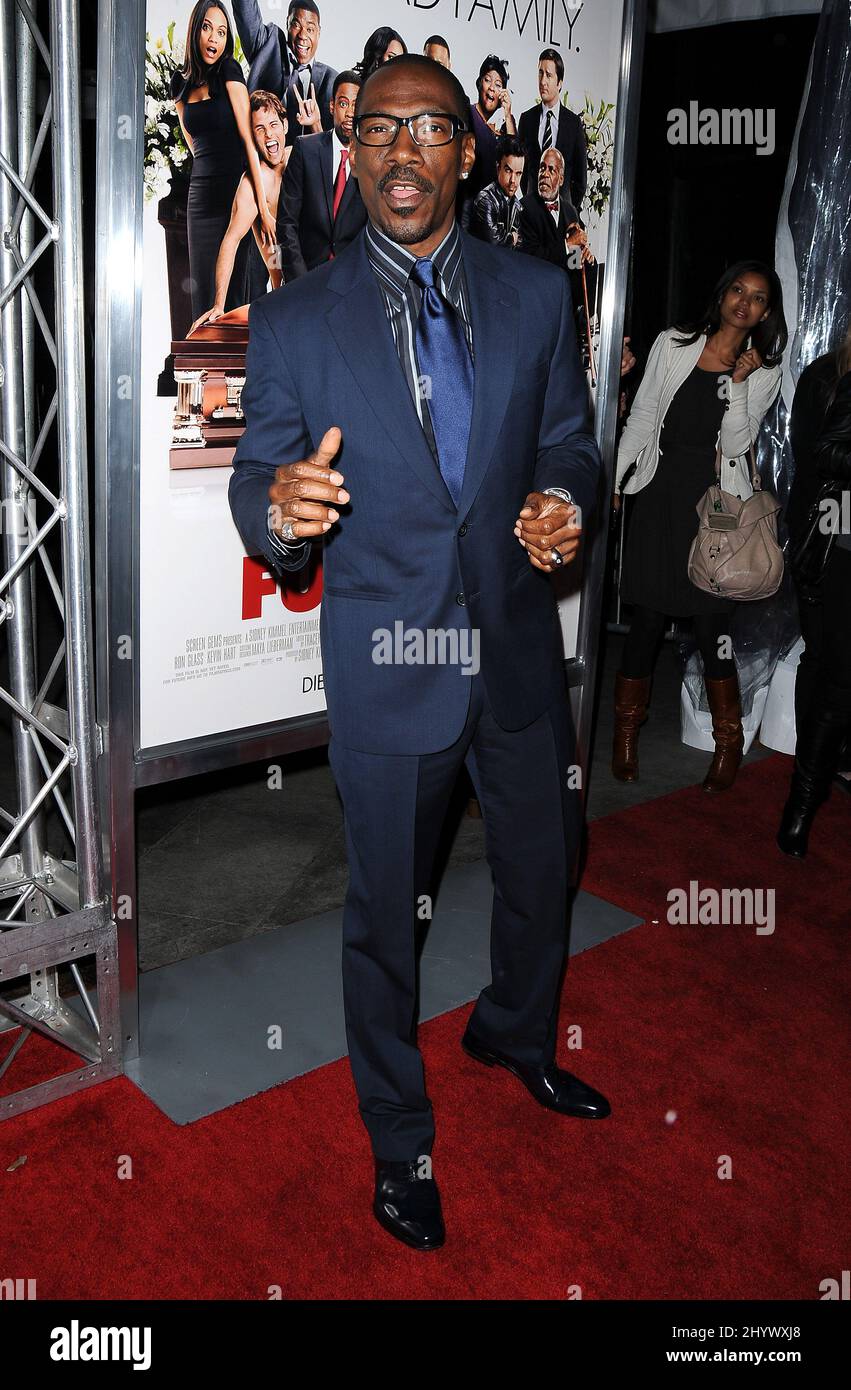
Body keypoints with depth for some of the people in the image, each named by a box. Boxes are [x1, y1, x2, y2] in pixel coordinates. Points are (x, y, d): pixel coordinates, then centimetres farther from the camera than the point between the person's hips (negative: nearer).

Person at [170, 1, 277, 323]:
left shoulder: (229, 71, -2)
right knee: (203, 292, 2)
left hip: (237, 191, -4)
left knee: (234, 288, -3)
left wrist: (263, 207, -16)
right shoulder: (181, 83, 11)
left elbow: (249, 138, -9)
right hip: (201, 196, 4)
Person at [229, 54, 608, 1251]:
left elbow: (567, 438, 9)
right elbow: (255, 486, -4)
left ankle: (516, 1032, 54)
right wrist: (279, 507, -28)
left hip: (518, 648, 4)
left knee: (543, 868, 21)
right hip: (386, 663, -3)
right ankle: (399, 1140, 34)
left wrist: (564, 502, -13)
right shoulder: (292, 323, -6)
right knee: (385, 911, 10)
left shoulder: (537, 296, 3)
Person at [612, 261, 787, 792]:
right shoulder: (674, 345, 5)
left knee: (713, 620, -3)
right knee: (649, 615, 0)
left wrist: (739, 381, -13)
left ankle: (729, 742, 12)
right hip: (661, 489, 0)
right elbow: (641, 418, 8)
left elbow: (737, 442, -3)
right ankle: (627, 732, 15)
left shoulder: (764, 371, 6)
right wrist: (615, 479, 5)